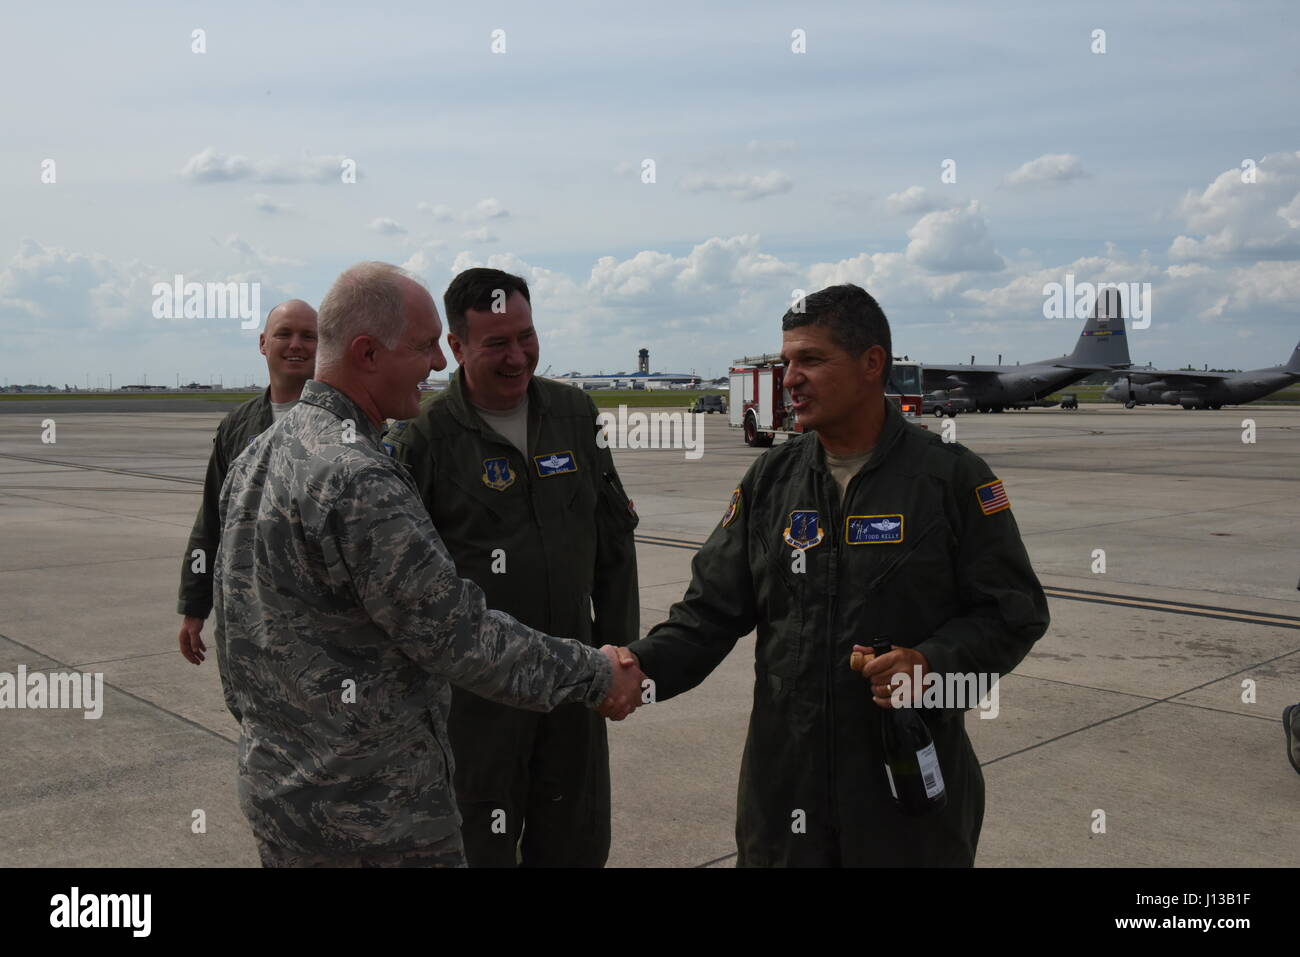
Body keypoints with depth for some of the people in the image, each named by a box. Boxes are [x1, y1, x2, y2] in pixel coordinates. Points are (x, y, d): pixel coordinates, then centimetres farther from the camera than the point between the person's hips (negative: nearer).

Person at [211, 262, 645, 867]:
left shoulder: (257, 455, 6)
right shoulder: (357, 482, -26)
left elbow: (232, 623, 14)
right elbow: (456, 634, -23)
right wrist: (593, 676, -13)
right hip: (374, 816, -9)